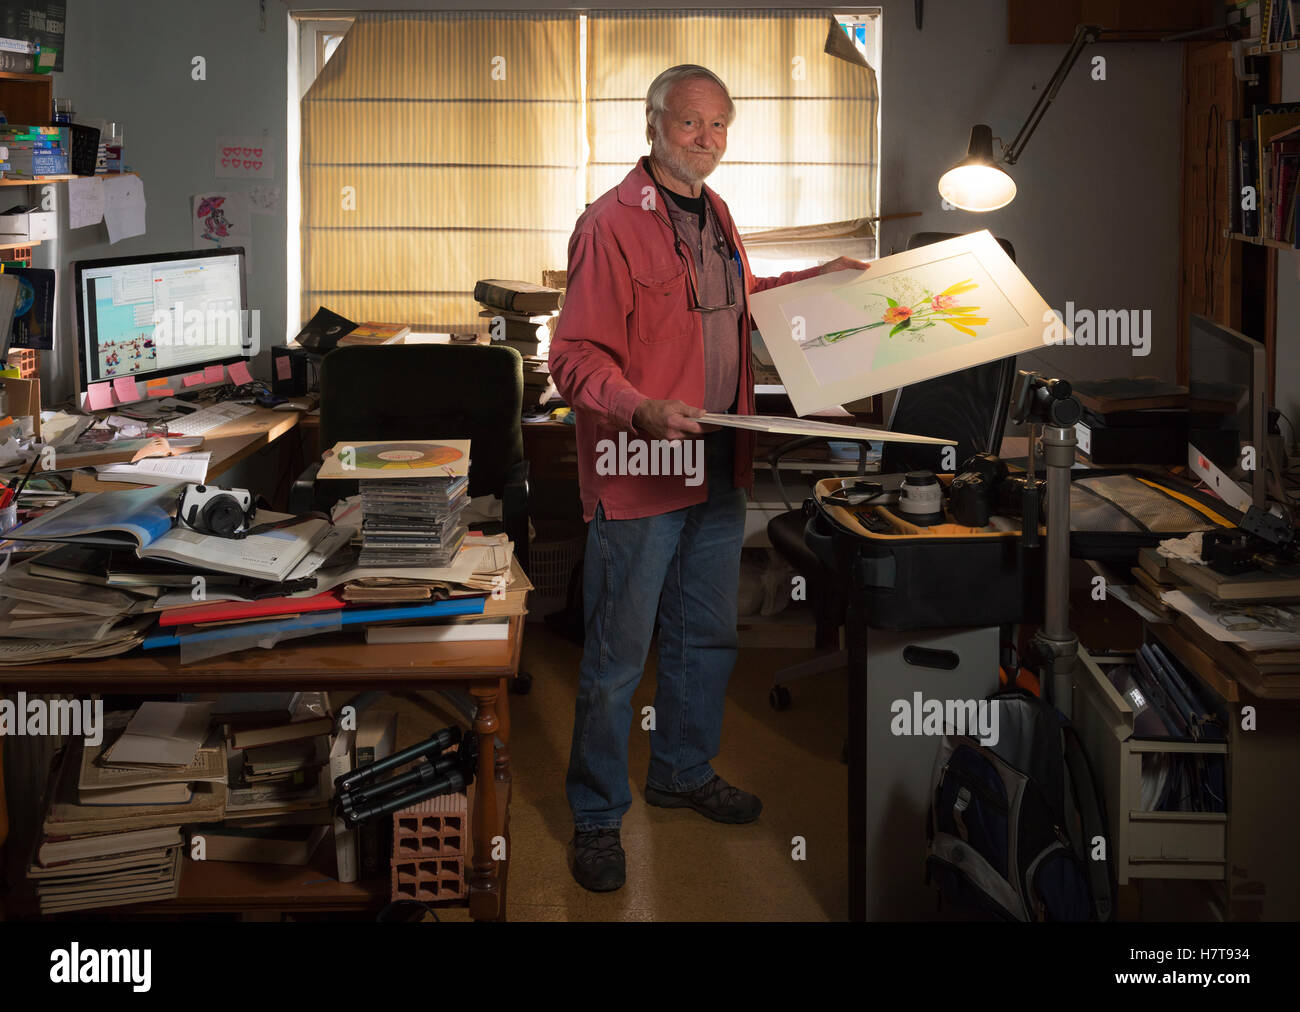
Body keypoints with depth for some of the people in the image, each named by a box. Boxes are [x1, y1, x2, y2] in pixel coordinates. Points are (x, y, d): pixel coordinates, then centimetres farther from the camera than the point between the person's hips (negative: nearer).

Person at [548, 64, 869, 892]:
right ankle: (598, 817, 14)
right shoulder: (612, 224, -15)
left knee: (707, 636, 20)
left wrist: (818, 278, 27)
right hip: (639, 471, -8)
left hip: (719, 467, 8)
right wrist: (643, 409, -33)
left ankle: (684, 772, 39)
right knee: (618, 654, 1)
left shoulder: (714, 214, 12)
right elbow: (575, 357, -19)